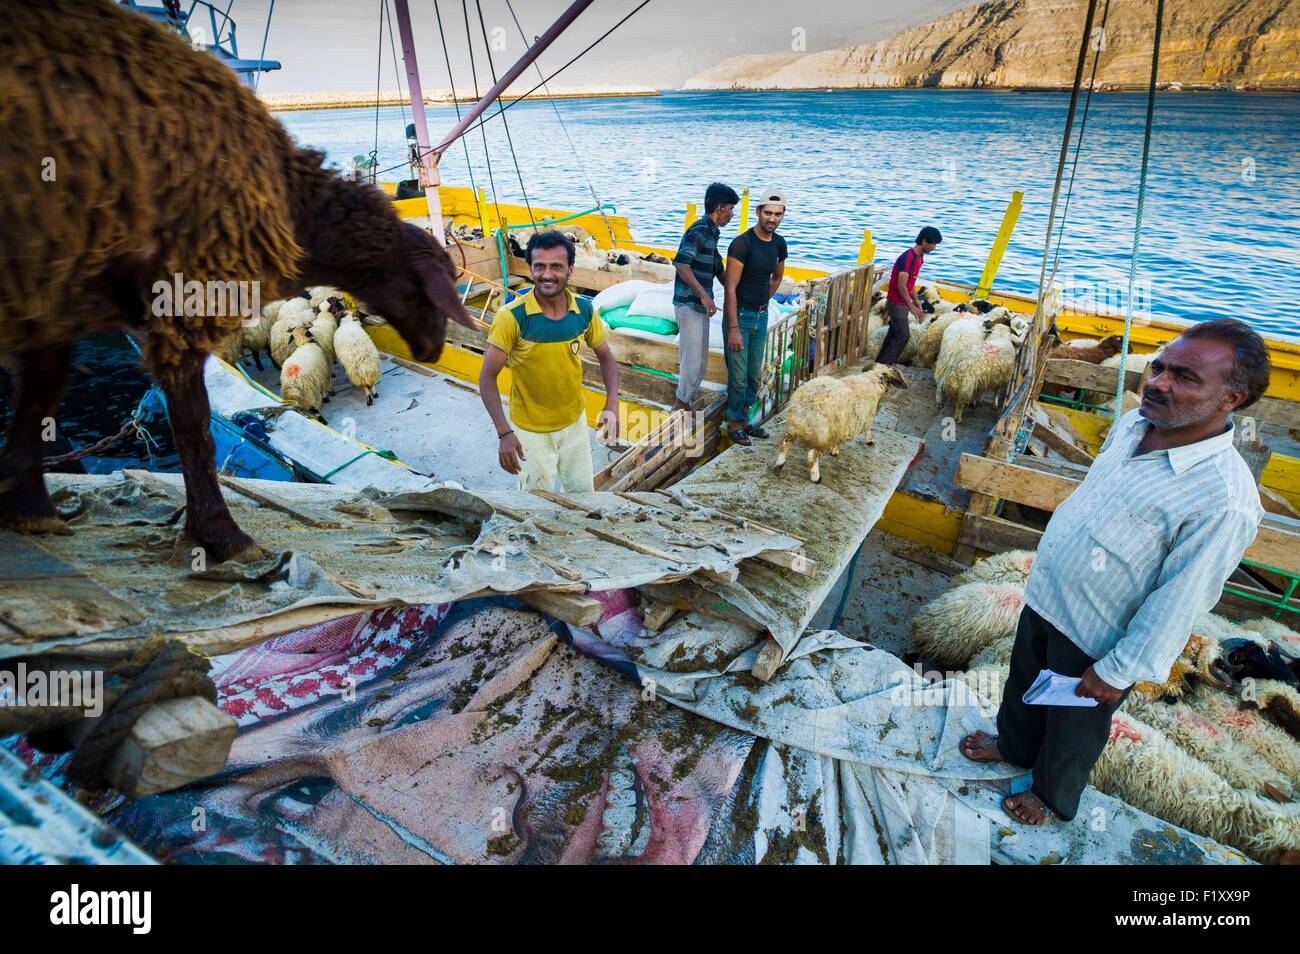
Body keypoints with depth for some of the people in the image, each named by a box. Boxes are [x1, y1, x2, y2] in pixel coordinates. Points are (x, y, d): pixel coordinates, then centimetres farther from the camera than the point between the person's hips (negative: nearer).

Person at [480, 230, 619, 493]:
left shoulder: (584, 309, -12)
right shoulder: (511, 317, -23)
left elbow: (606, 357, 2)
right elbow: (487, 378, -18)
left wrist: (612, 406, -12)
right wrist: (504, 433, -25)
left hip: (575, 421, 4)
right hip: (530, 430, -3)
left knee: (583, 493, 22)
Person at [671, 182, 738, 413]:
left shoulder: (710, 232, 16)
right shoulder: (700, 230, -15)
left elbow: (718, 270, 26)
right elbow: (681, 264, -25)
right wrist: (704, 294, -27)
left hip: (699, 305, 10)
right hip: (689, 304, -10)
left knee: (699, 360, 15)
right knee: (693, 359, -5)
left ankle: (685, 402, 24)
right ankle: (681, 404, 7)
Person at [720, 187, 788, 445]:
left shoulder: (779, 243, 5)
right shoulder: (742, 243, -18)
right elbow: (730, 288, -21)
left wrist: (763, 304, 16)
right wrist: (733, 328, -24)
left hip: (761, 316, 7)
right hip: (739, 316, -7)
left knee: (755, 375, 13)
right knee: (738, 376, -2)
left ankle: (743, 419, 28)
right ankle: (734, 423, 14)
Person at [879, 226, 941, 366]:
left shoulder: (919, 257, 8)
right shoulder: (908, 258, -22)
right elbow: (901, 286, -24)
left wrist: (916, 301, 16)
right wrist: (911, 307, -21)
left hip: (902, 302, 10)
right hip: (897, 303, -10)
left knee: (894, 334, 12)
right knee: (903, 335, -9)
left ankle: (880, 364, 19)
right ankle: (883, 366, -4)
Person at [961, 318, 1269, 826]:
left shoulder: (1224, 499, -31)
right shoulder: (1132, 424, -7)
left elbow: (1177, 605, -24)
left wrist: (1118, 671, -16)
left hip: (1094, 638, -7)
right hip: (1043, 596, 7)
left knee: (1073, 724, 20)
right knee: (1024, 682, 29)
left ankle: (1054, 795, 48)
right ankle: (1013, 744, 57)